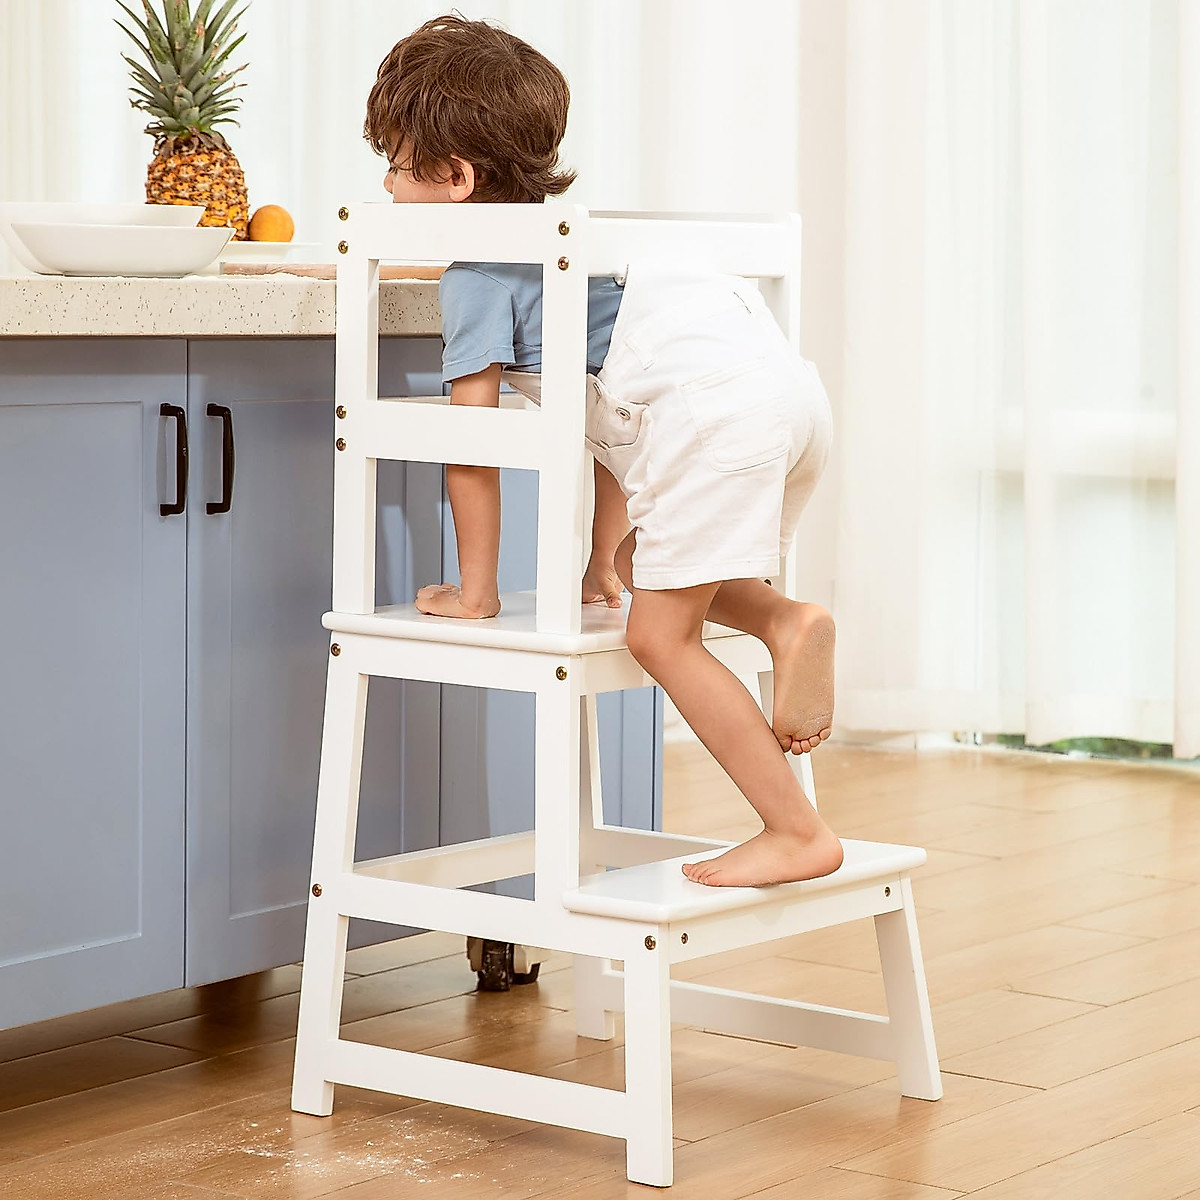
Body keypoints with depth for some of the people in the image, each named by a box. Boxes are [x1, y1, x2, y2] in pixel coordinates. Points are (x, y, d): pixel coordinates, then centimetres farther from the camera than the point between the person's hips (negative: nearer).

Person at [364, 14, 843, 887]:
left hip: (713, 404, -9)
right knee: (666, 579, 26)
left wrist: (473, 590, 14)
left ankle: (798, 834, -4)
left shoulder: (478, 270, 6)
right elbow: (609, 417, 36)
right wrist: (606, 560, 38)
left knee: (662, 634, -3)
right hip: (790, 380, 9)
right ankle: (786, 623, 1)